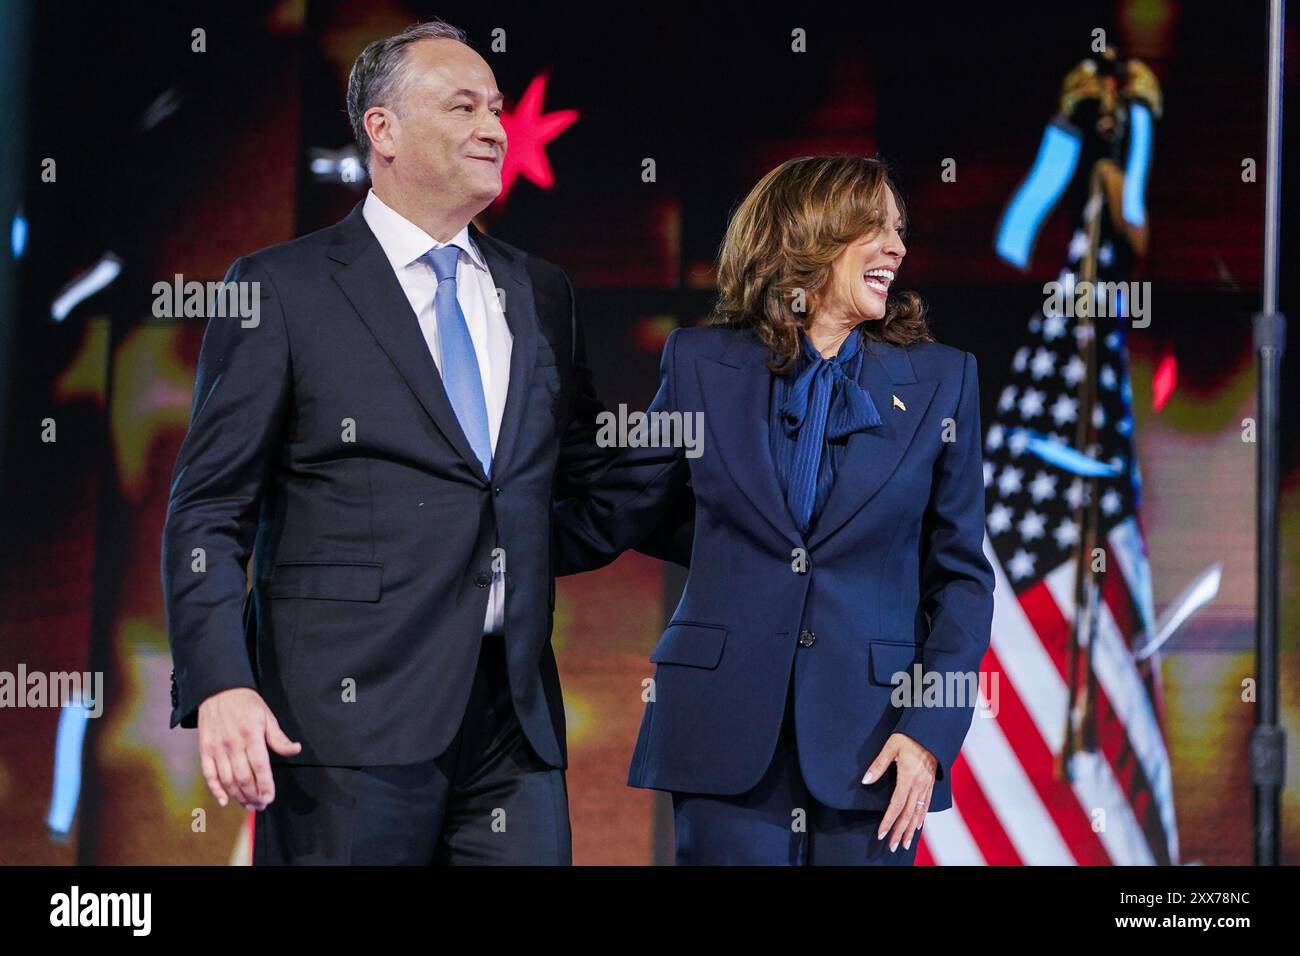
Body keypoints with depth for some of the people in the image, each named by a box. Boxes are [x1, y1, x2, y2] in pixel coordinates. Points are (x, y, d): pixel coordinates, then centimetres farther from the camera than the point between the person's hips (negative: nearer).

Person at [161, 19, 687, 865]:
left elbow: (593, 479, 24)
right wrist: (220, 687, -15)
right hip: (350, 716, -5)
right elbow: (209, 513, -2)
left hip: (515, 708, 5)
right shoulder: (282, 289, 1)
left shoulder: (540, 294, 17)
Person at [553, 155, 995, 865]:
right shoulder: (702, 364, 5)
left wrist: (928, 732, -5)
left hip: (870, 746, 0)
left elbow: (959, 574, 5)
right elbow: (604, 521, 11)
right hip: (728, 738, 0)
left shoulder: (940, 381, 6)